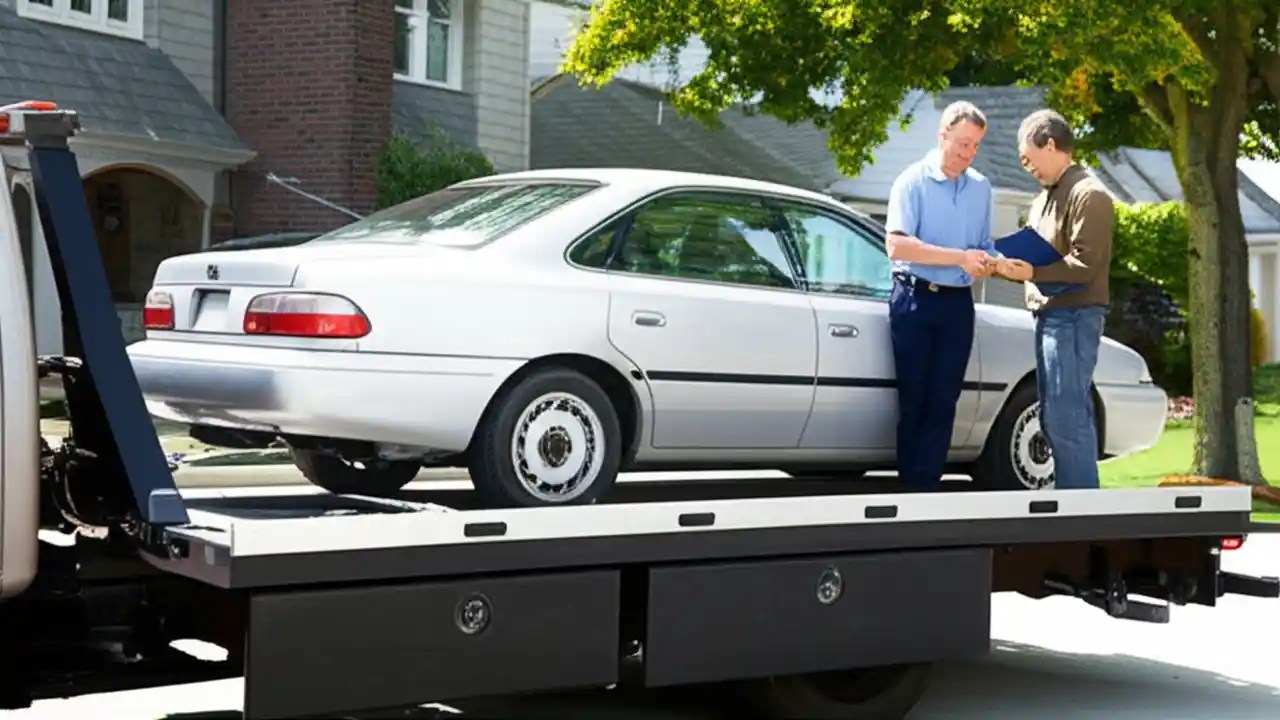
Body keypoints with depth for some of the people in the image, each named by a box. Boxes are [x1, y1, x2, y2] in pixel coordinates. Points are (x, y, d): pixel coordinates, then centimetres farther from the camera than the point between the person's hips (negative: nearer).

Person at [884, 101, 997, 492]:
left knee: (943, 400, 2)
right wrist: (960, 258, -22)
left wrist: (988, 263, -8)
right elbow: (896, 245, -17)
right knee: (913, 397, 1)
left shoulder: (981, 187, 10)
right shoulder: (913, 181, -6)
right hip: (915, 298, -4)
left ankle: (925, 485, 4)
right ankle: (909, 482, 8)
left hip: (958, 302, 4)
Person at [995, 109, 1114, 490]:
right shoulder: (1044, 199, 21)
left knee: (1067, 416, -12)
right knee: (1055, 417, 12)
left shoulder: (1088, 194, -10)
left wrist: (1032, 273, -23)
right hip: (1048, 315, 10)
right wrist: (1009, 265, 6)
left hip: (1074, 316, -10)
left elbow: (1084, 264, -18)